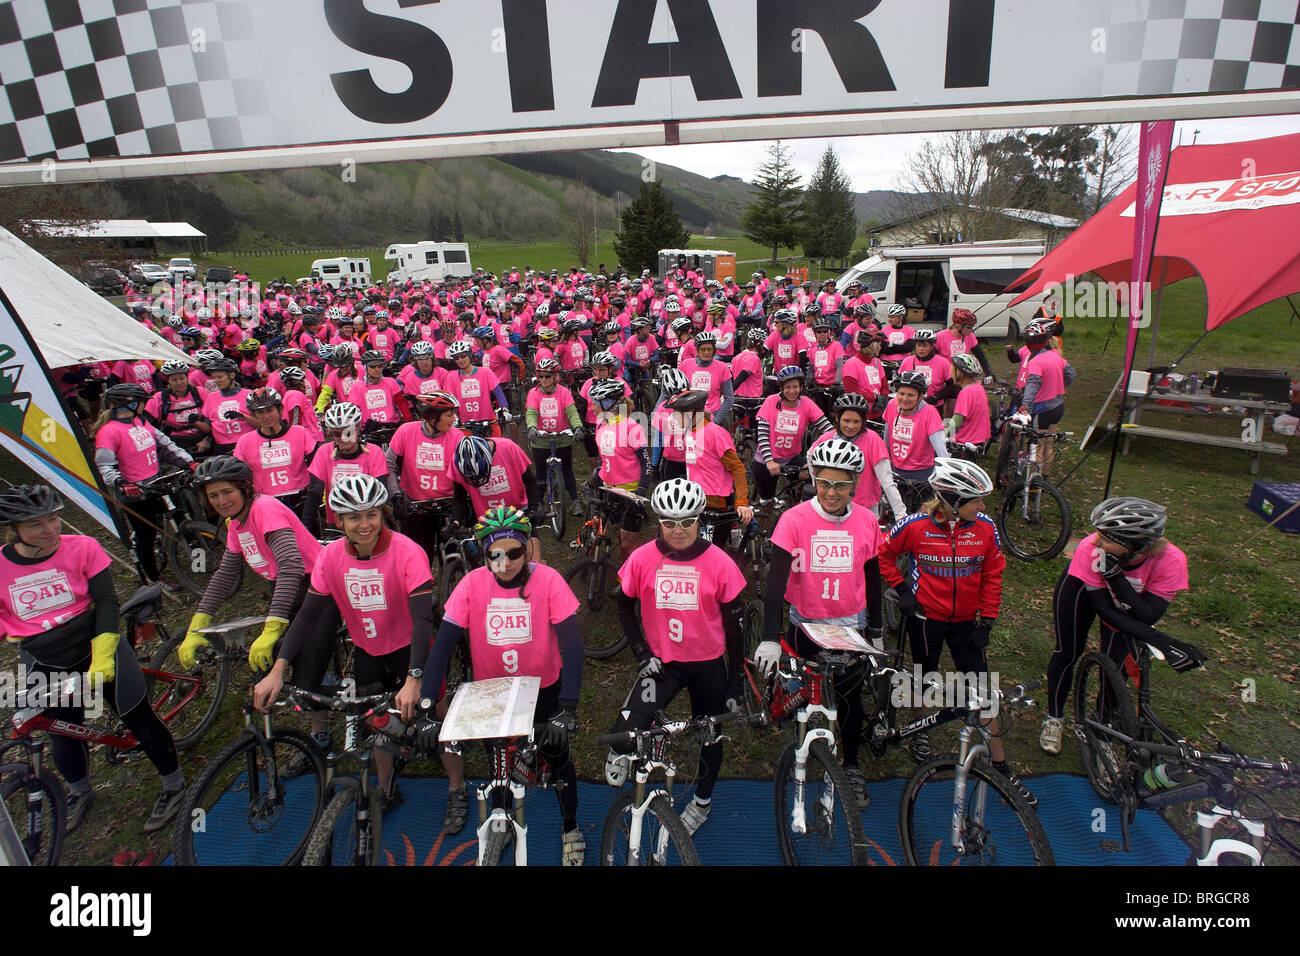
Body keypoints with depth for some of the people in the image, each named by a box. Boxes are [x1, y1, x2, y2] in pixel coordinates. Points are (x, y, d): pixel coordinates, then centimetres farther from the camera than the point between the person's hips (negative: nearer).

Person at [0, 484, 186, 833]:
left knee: (140, 719, 2)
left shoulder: (82, 548, -12)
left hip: (96, 648, -2)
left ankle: (174, 787, 21)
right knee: (63, 737, 15)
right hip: (45, 667, 2)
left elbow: (107, 602, -12)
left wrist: (102, 658, -18)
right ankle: (79, 792, 45)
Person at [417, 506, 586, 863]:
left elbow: (571, 644, -25)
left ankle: (571, 830, 32)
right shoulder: (473, 583, -18)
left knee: (557, 756, 6)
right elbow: (443, 643, -18)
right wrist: (426, 703, -27)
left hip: (543, 687, -1)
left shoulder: (548, 580, -22)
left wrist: (567, 708, -32)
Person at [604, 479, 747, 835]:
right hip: (662, 662, 0)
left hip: (709, 663, 1)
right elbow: (625, 607, 5)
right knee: (627, 730, -23)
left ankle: (702, 801, 49)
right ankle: (621, 750, 15)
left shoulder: (719, 562, -13)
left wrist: (737, 680, 0)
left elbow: (734, 623, -4)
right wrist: (642, 653, -6)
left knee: (710, 735, 19)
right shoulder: (642, 559, -11)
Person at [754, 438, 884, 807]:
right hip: (805, 624, -2)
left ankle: (851, 767, 34)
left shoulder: (866, 522, -6)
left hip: (851, 625, 2)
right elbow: (776, 579, -21)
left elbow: (872, 579, 7)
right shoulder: (795, 519, -16)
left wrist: (876, 631, 13)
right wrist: (770, 638, -29)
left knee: (850, 698, 11)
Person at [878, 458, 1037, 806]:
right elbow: (884, 553, -1)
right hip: (925, 617, -2)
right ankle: (921, 732, 44)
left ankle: (1000, 766, 17)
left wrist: (988, 618, 2)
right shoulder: (915, 526, -18)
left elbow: (992, 575, 3)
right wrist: (900, 587, -5)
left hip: (966, 621, 2)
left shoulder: (985, 528, -10)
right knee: (926, 679, 16)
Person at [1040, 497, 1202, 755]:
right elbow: (1104, 610, -32)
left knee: (1115, 668, -4)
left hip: (1128, 600, 1)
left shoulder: (1171, 560, -37)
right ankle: (1054, 719, 25)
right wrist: (1160, 641, -40)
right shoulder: (1089, 549, -41)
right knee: (1067, 653, 2)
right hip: (1081, 586, -1)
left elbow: (1148, 617, -34)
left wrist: (1116, 577, -48)